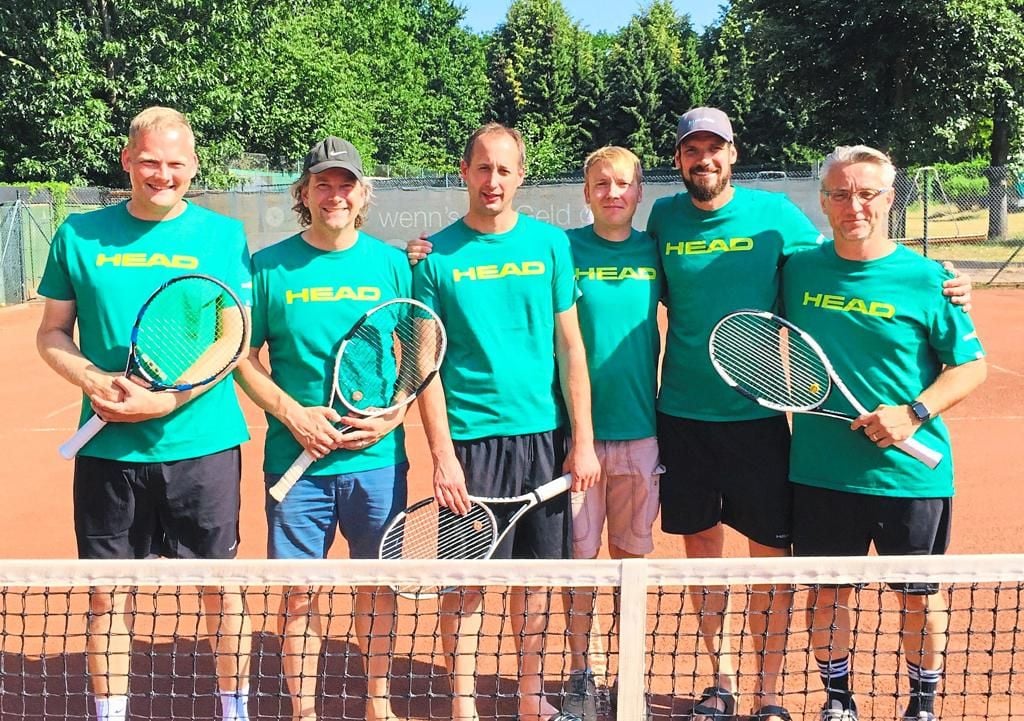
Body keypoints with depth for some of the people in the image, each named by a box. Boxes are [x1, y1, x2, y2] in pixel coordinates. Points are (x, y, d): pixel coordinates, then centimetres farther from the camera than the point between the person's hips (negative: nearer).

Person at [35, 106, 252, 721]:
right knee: (108, 595, 8)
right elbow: (52, 333, 9)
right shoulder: (80, 235, 5)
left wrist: (166, 401, -16)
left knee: (221, 586, 8)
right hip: (108, 447, 1)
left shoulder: (225, 235, 0)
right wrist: (93, 380, -11)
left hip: (203, 443, -1)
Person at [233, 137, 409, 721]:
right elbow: (244, 359, 3)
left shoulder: (392, 264, 3)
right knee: (300, 592, 6)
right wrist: (293, 414, -10)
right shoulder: (269, 266, 0)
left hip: (377, 457, 1)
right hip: (297, 459, -1)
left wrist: (392, 416, -8)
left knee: (378, 584, 11)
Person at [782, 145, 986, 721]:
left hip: (911, 472, -1)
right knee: (827, 590, 11)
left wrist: (914, 414, -15)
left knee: (920, 594, 12)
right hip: (821, 471, 2)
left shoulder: (926, 279, -6)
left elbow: (971, 365, -2)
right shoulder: (800, 271, 1)